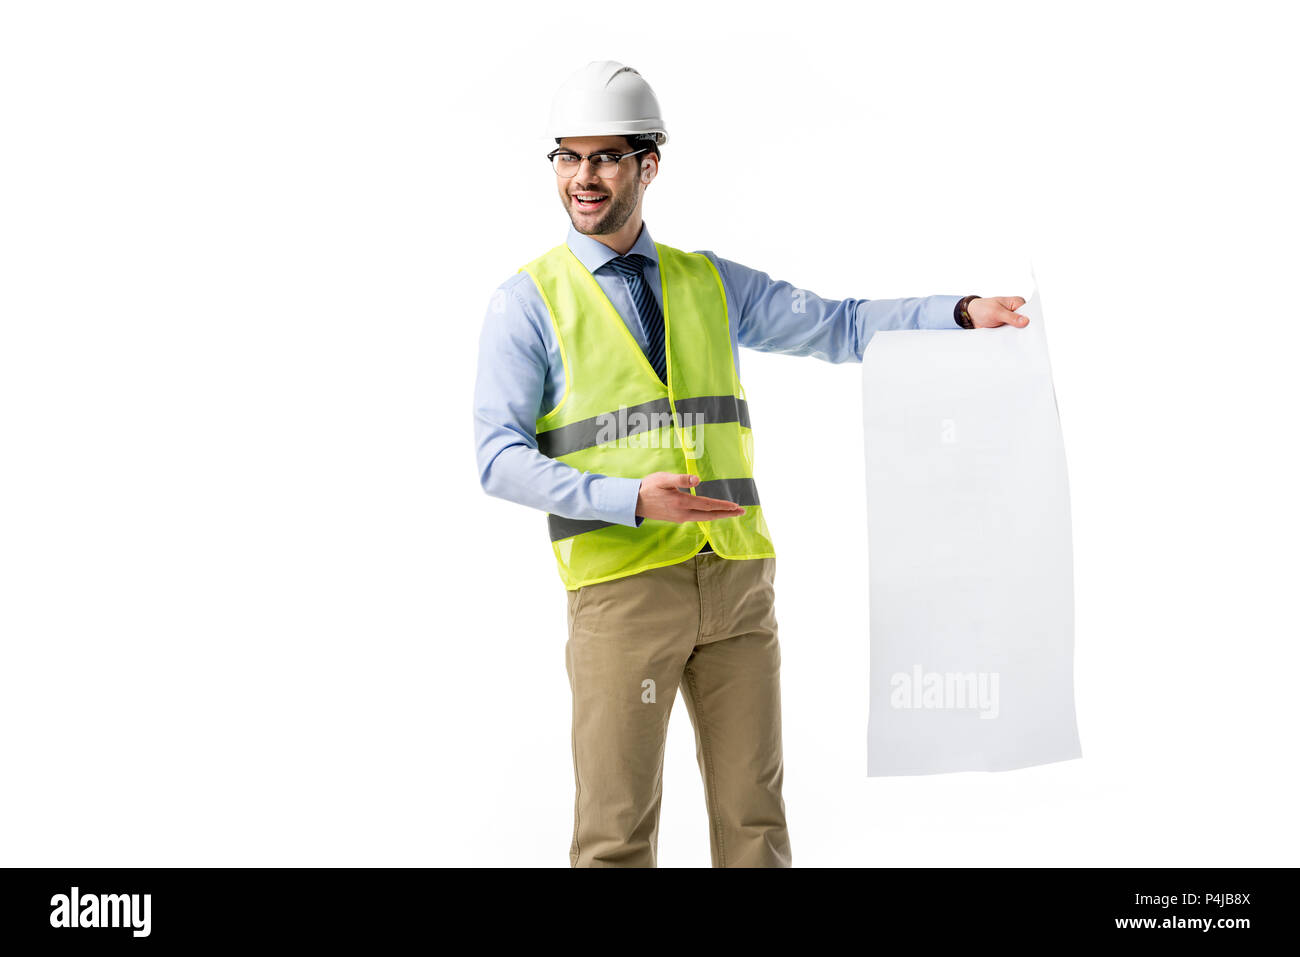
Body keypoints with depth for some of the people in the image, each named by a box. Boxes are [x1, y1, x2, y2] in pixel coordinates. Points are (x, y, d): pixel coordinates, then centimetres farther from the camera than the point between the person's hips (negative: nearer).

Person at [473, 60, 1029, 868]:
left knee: (753, 813, 9)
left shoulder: (713, 284, 13)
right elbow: (500, 459, -7)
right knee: (617, 830, 0)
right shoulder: (529, 303, 0)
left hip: (739, 581, 4)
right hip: (620, 584, -4)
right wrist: (632, 499, -20)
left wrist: (961, 312, -1)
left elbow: (839, 327, 14)